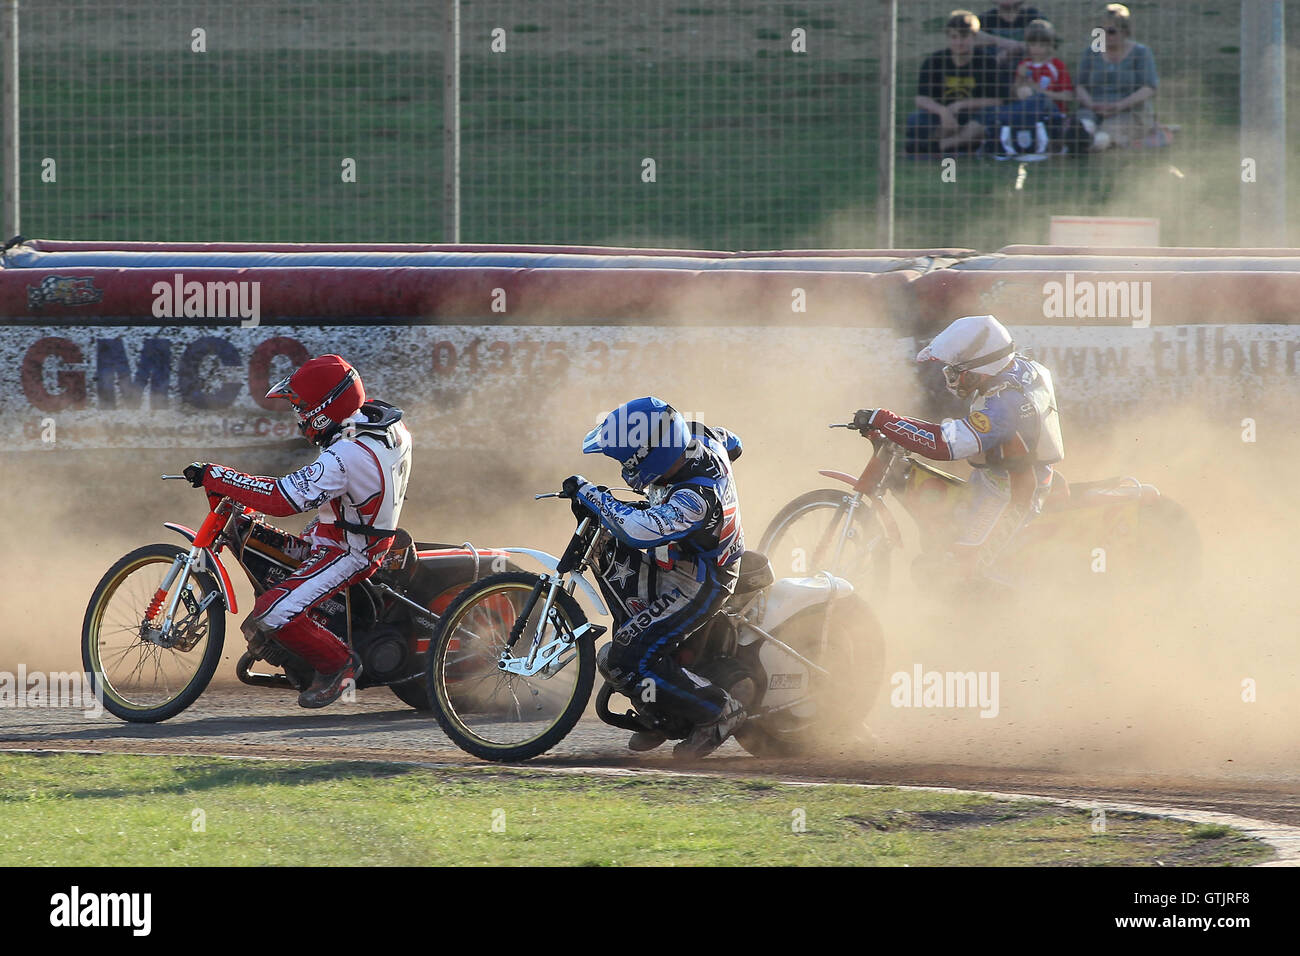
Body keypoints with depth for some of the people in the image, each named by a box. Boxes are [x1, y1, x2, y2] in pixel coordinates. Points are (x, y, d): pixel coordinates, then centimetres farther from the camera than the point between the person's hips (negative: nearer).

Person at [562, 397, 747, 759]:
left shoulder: (697, 497, -35)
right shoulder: (700, 437, -9)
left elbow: (640, 530, -47)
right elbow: (733, 444, 16)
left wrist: (588, 492, -33)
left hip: (696, 587, -10)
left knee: (622, 661, -15)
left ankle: (719, 712, 0)